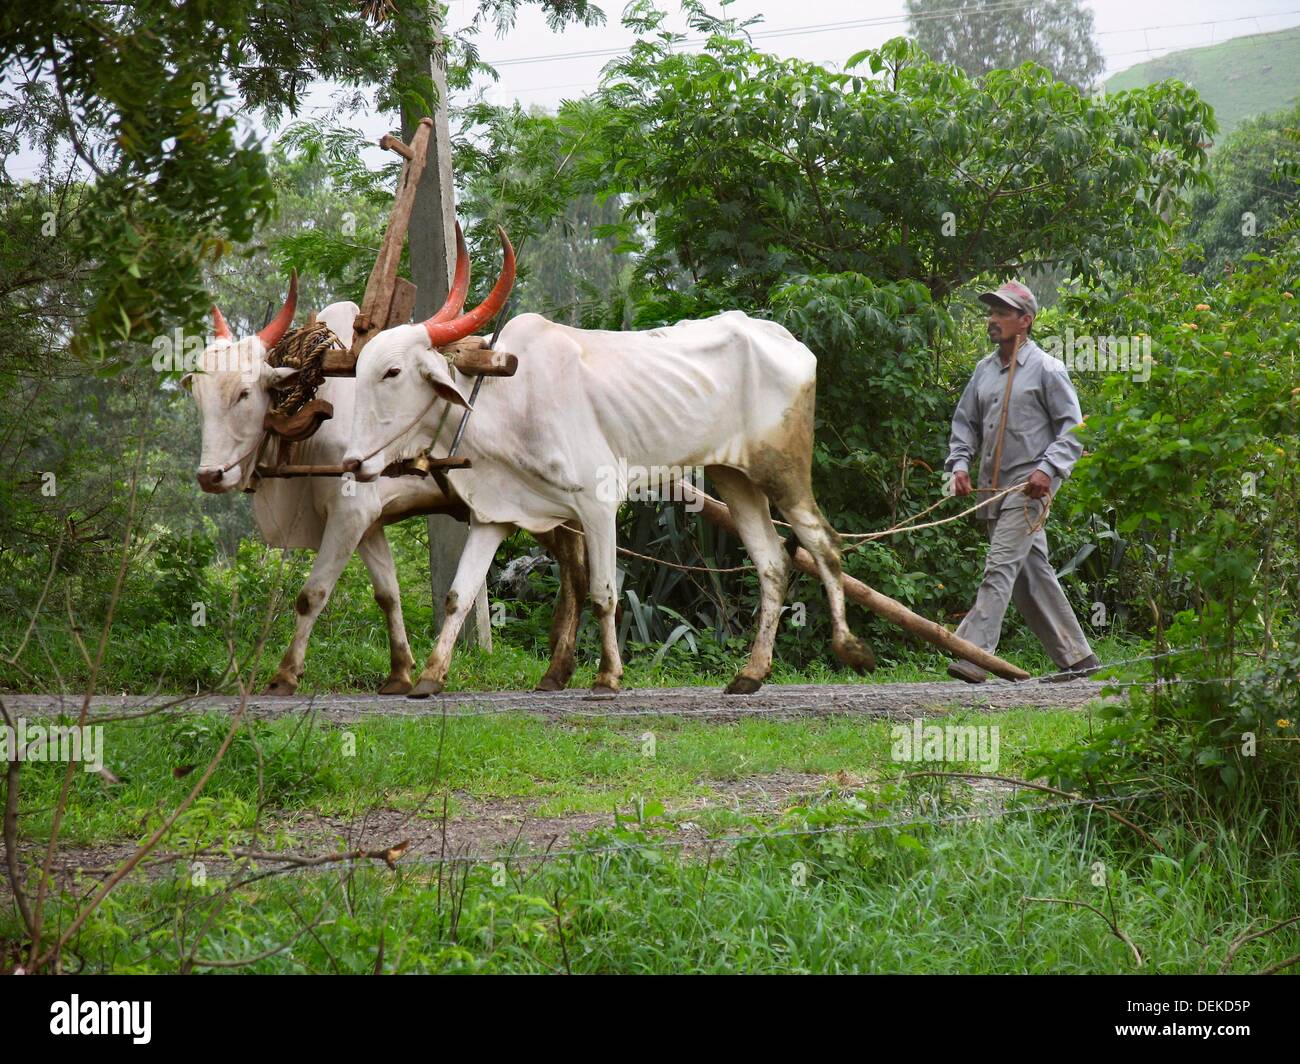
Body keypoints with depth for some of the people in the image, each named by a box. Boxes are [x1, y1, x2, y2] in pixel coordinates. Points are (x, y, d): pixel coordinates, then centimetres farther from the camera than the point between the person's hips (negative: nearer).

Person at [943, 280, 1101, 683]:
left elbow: (1072, 428, -5)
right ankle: (1076, 656, 19)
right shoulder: (984, 369, 15)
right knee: (1031, 574, 10)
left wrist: (1048, 469, -18)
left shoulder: (1046, 369, -4)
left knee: (1000, 567, -17)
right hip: (992, 488, 7)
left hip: (1029, 486, -7)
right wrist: (960, 463, 4)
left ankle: (974, 656, -26)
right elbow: (965, 422, 21)